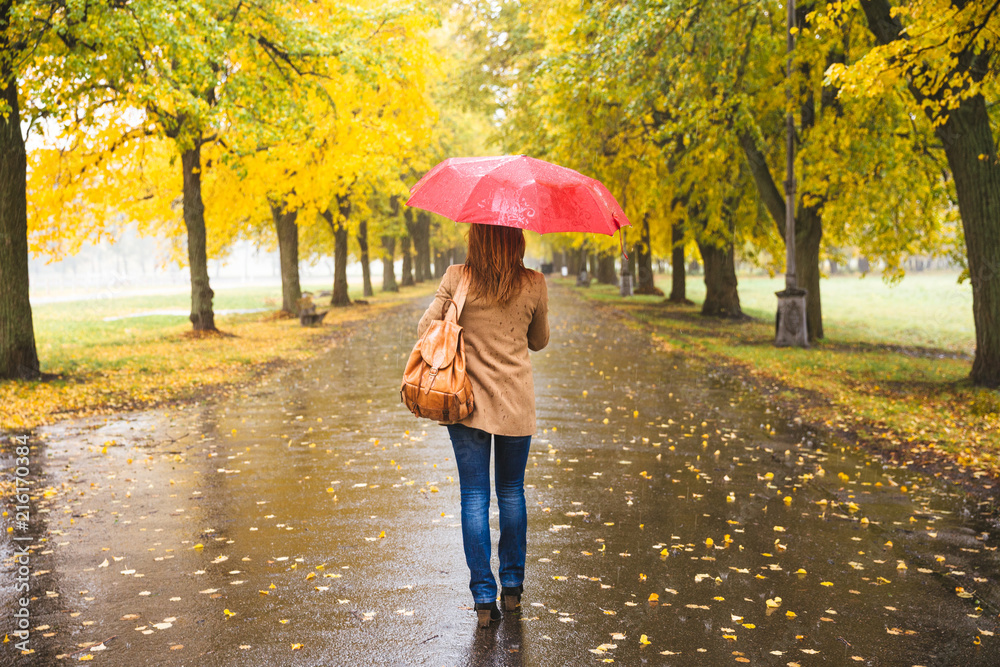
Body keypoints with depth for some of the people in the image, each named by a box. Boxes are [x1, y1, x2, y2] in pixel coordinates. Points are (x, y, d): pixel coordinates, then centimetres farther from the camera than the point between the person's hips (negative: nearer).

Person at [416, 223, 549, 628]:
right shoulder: (534, 285, -4)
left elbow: (425, 329, -4)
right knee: (512, 493, 16)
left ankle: (483, 597, 4)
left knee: (474, 497, 5)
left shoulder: (458, 278, -7)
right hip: (516, 404, 1)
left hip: (469, 401, -1)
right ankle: (512, 587, 25)